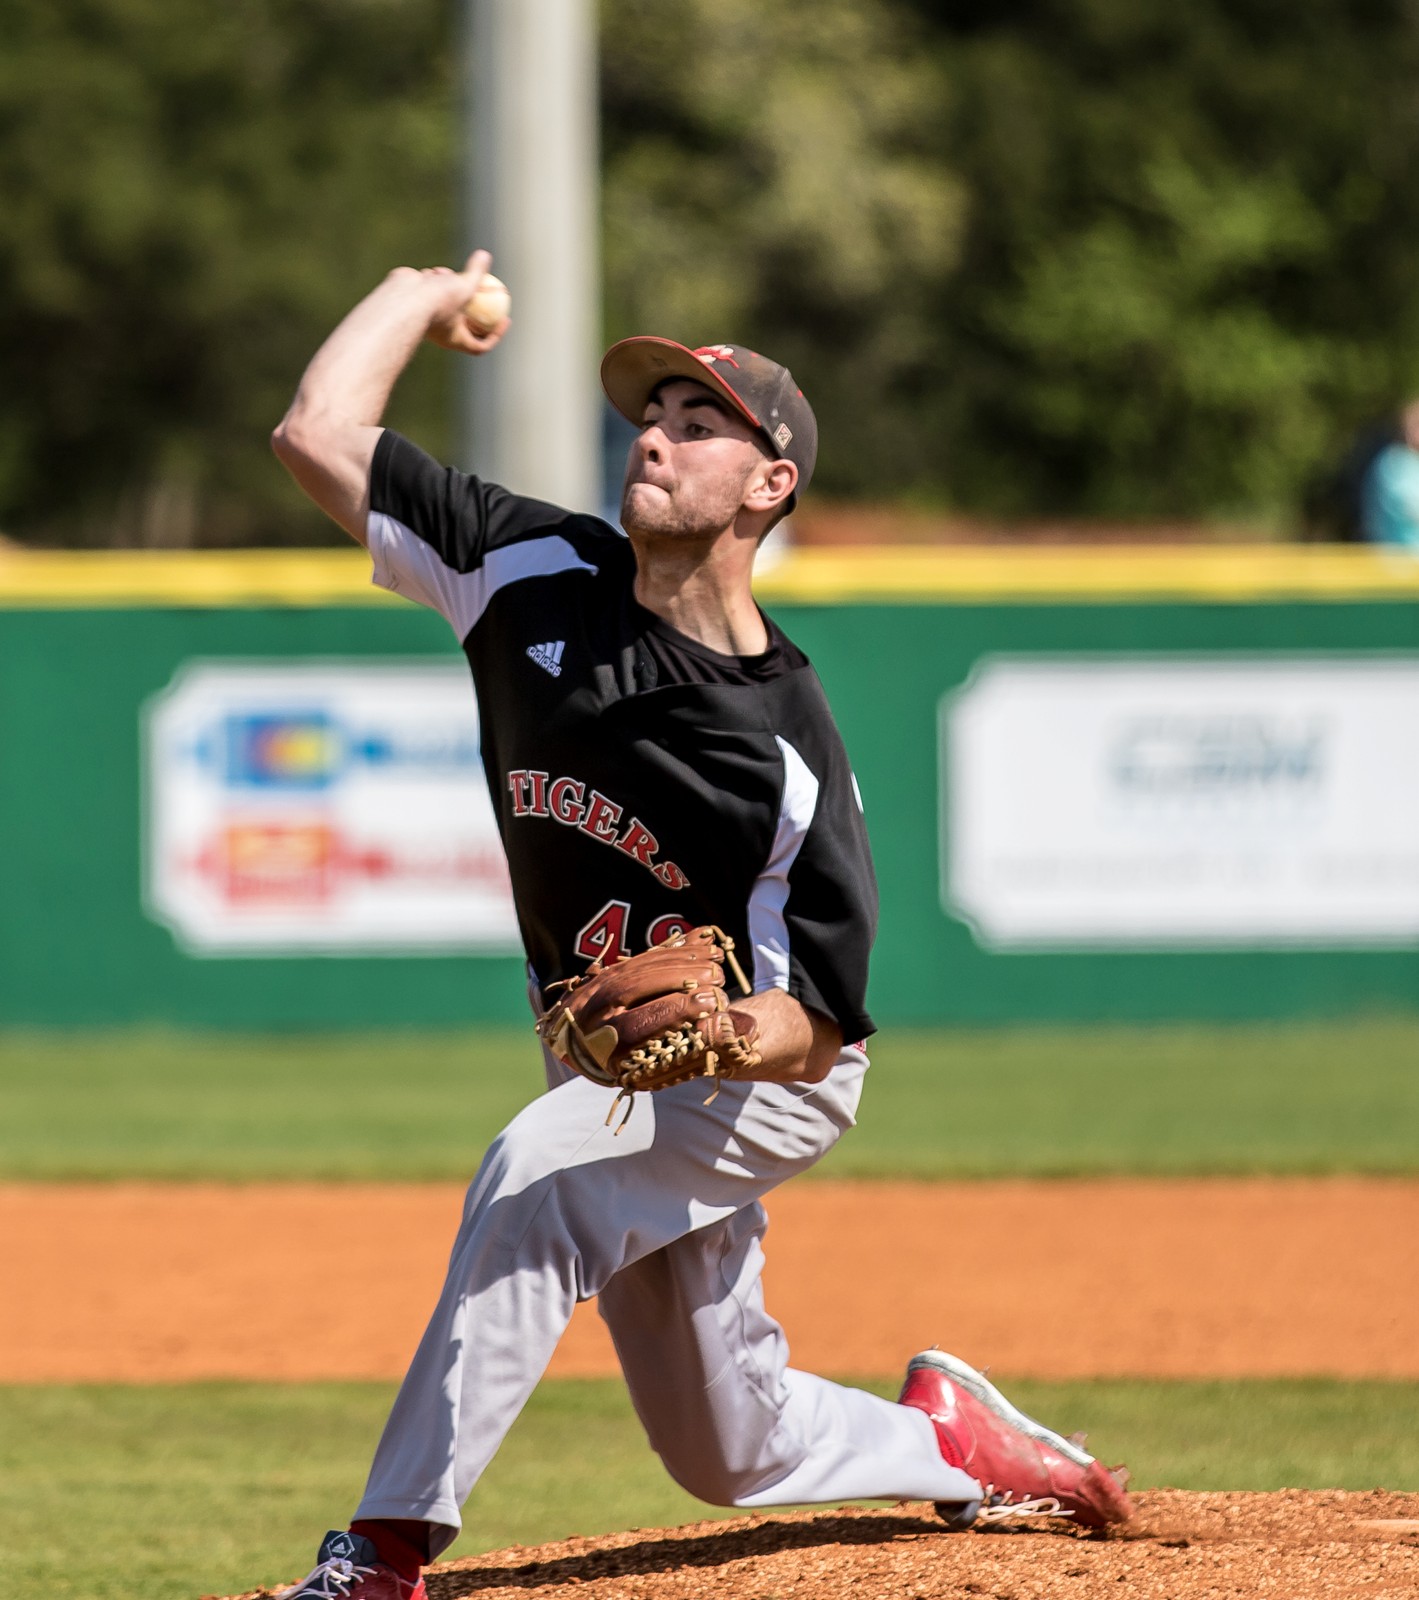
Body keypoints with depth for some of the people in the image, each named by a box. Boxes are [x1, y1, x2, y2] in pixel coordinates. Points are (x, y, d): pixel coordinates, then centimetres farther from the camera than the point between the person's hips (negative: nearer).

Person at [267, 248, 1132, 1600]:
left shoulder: (786, 747, -24)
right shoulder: (540, 576, -12)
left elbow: (814, 1022, -21)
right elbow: (318, 434, -15)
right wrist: (422, 294, -3)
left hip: (763, 1084, -6)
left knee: (538, 1172, -35)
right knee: (735, 1451, 13)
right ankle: (954, 1444, 42)